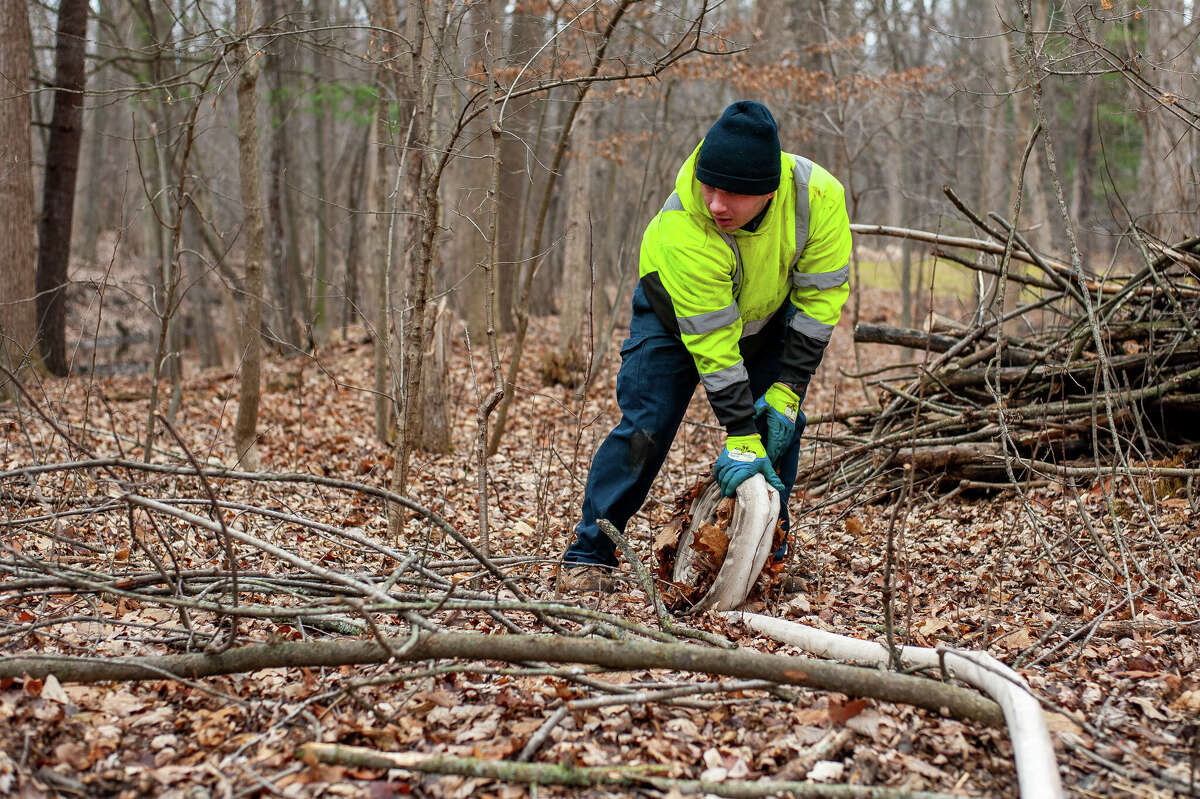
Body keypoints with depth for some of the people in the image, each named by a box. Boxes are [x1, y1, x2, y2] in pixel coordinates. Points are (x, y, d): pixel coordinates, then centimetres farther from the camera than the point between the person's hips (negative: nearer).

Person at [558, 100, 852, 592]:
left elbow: (821, 297, -21)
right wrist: (740, 437, -33)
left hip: (767, 313, 4)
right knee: (644, 428, -12)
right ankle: (589, 555, -2)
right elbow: (712, 342, -37)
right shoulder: (681, 229, -42)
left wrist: (787, 389, -22)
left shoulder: (817, 196, -34)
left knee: (780, 426, -5)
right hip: (675, 314, -3)